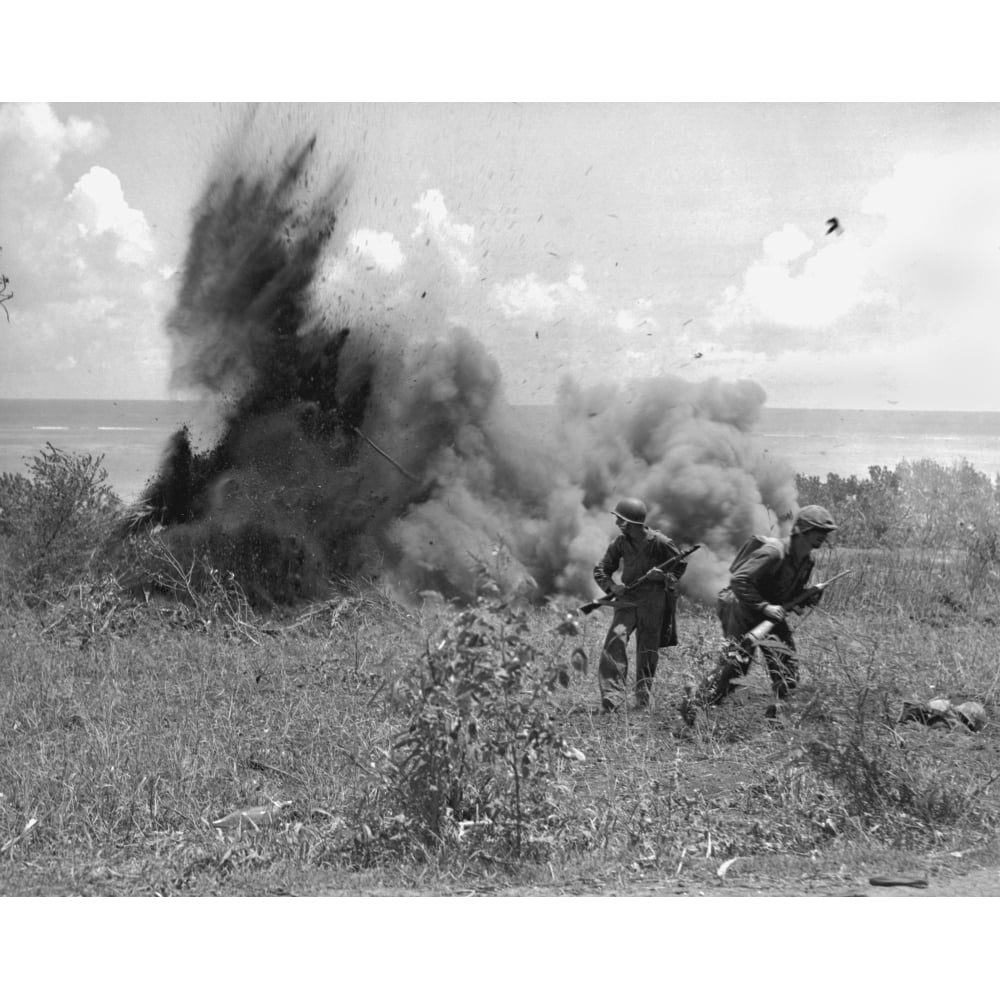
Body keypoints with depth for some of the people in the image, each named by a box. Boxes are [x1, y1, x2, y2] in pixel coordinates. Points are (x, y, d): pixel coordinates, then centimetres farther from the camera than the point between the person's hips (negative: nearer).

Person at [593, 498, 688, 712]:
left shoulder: (659, 542, -8)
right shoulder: (620, 543, 3)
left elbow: (680, 565, 6)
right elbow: (600, 570, 10)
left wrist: (665, 576, -14)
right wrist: (612, 586, -10)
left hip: (653, 601, -2)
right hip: (627, 598, 2)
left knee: (648, 650, 3)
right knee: (615, 640, -18)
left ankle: (643, 698, 21)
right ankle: (612, 698, -21)